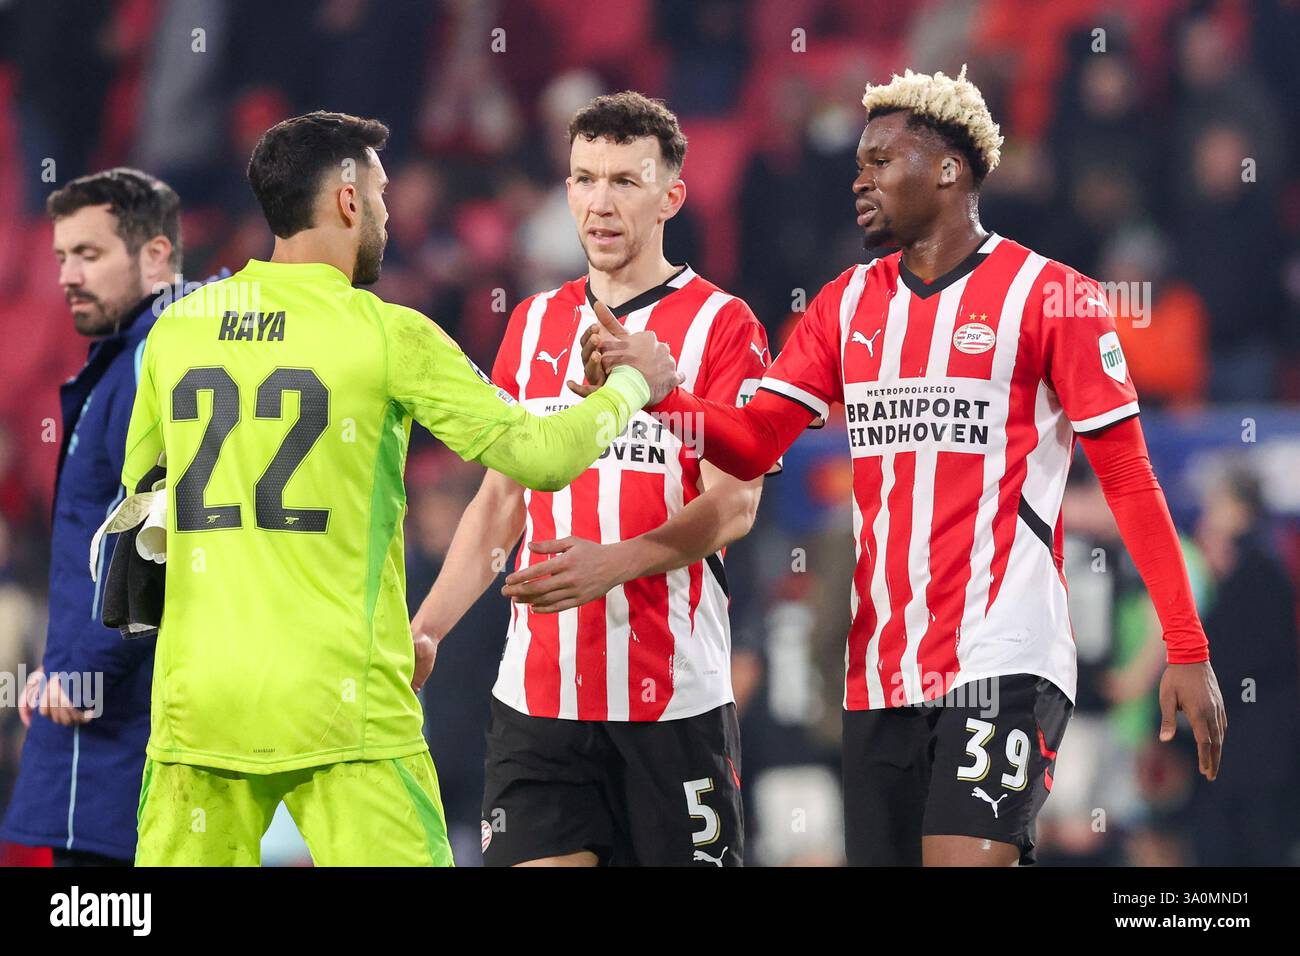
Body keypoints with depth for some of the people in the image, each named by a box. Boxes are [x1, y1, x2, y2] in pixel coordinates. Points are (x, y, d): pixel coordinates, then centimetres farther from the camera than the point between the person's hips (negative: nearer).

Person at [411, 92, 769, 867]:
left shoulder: (722, 324, -2)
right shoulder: (534, 324, 15)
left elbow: (733, 504, -11)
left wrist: (616, 561, -27)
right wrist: (422, 633, 10)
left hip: (675, 699, -4)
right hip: (537, 694, 4)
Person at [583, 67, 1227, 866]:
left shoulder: (1049, 297, -3)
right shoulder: (848, 305, 14)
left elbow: (1130, 480, -5)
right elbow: (753, 443, 6)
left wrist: (1188, 651, -9)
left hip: (1003, 663, -6)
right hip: (879, 672, 6)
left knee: (966, 859, -21)